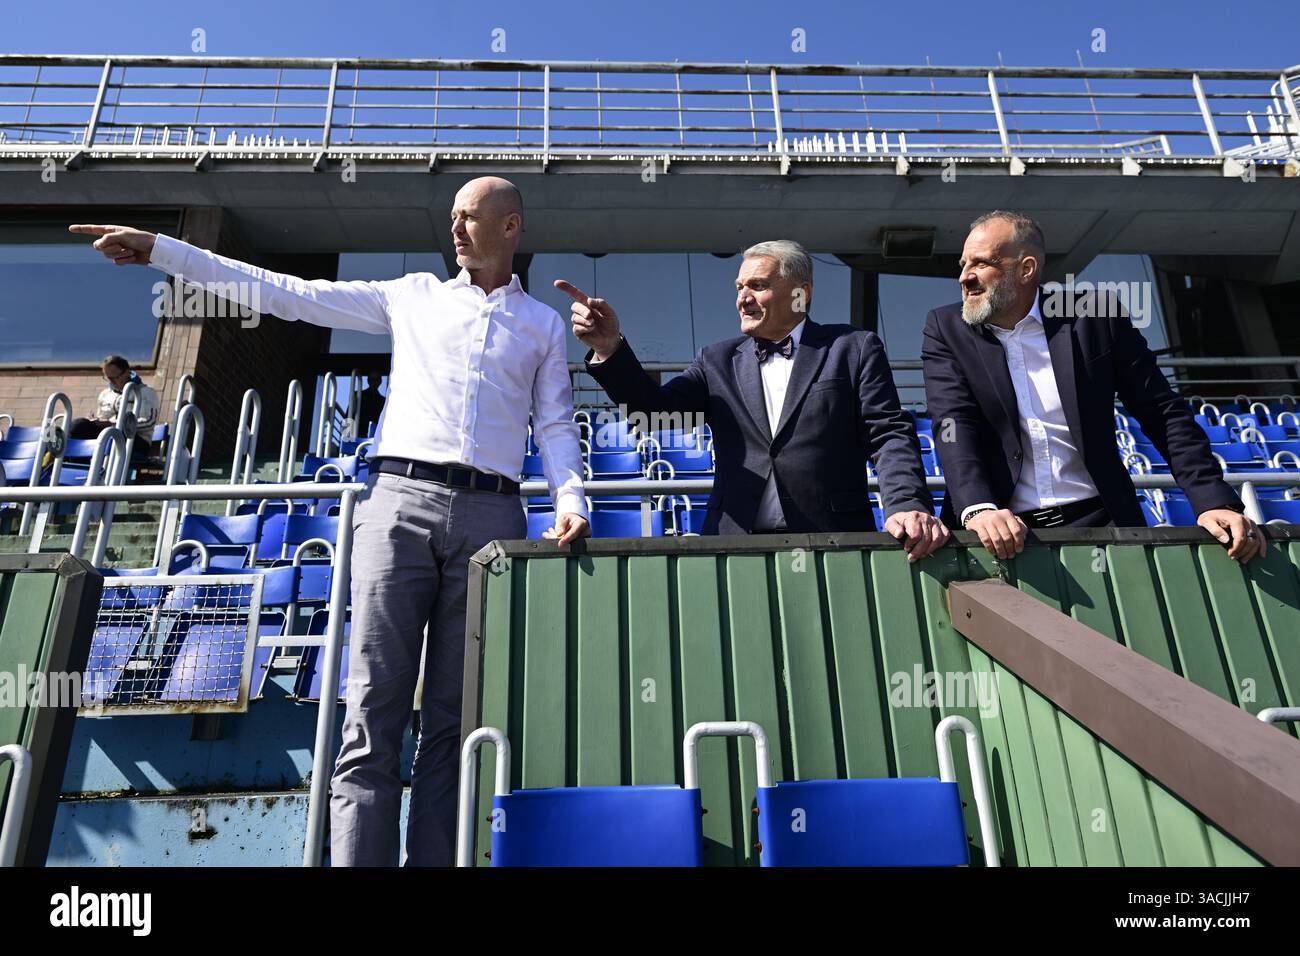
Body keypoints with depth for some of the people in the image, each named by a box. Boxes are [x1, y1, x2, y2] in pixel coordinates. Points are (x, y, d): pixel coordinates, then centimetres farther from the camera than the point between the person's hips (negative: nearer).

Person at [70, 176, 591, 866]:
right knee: (373, 708, -8)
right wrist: (162, 251, 18)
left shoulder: (544, 324, 20)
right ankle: (357, 858, -6)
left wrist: (571, 502, -7)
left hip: (491, 514, 0)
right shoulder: (413, 296, 21)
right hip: (399, 500, 1)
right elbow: (288, 294, 20)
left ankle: (434, 860, 5)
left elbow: (556, 426, 12)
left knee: (453, 719, 0)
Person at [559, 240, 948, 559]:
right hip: (736, 545, 2)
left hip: (834, 544, -1)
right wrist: (609, 348, -14)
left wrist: (907, 505, -18)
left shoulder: (854, 349, 7)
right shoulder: (718, 360, 14)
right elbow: (655, 407, 2)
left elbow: (889, 434, 0)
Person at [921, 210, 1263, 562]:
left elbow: (1164, 415, 7)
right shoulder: (946, 329, 3)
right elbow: (954, 426, -10)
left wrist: (1216, 503, -5)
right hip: (1001, 532, 0)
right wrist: (979, 509, -27)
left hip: (1098, 520, 1)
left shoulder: (1094, 316, 4)